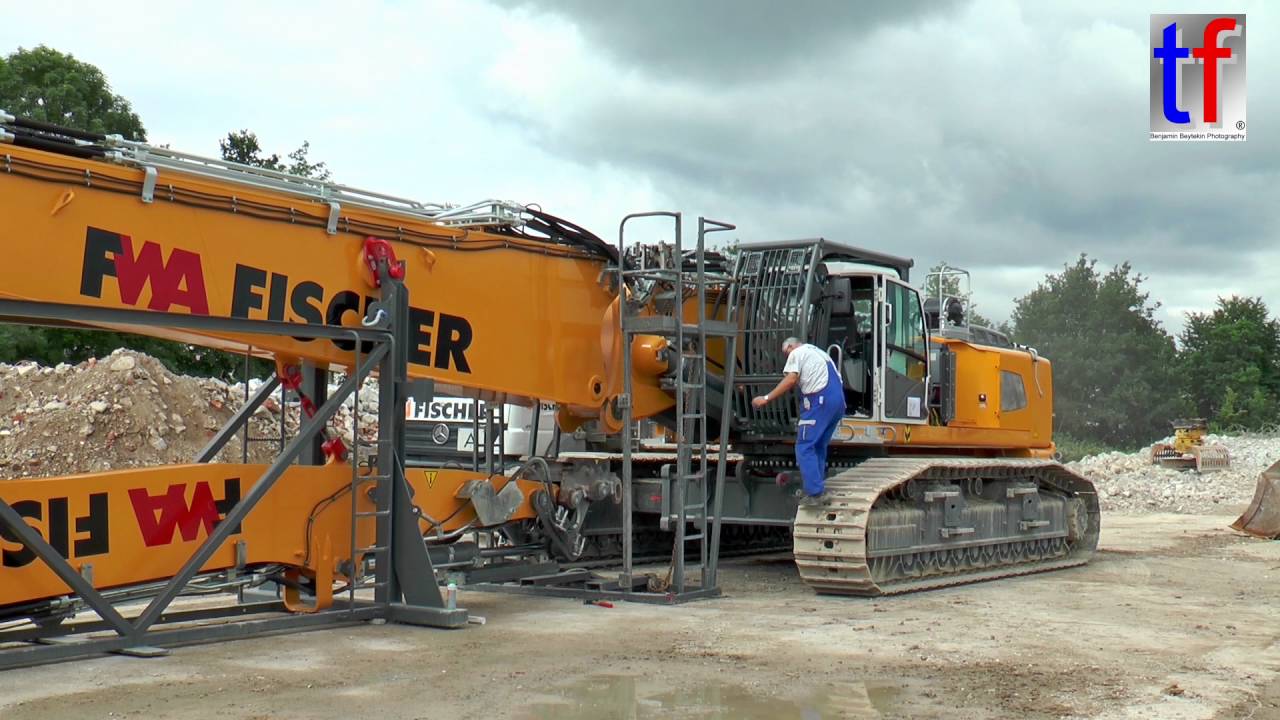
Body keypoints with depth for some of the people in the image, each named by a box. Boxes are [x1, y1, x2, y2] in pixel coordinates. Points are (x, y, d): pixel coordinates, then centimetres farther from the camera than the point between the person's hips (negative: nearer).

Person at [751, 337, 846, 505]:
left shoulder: (797, 353, 4)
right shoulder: (819, 352, 30)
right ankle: (818, 488, 21)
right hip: (838, 401, 9)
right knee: (819, 446, 18)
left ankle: (815, 492, -11)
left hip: (819, 401, -9)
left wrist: (766, 398, -9)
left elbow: (790, 380, -11)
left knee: (804, 447, -5)